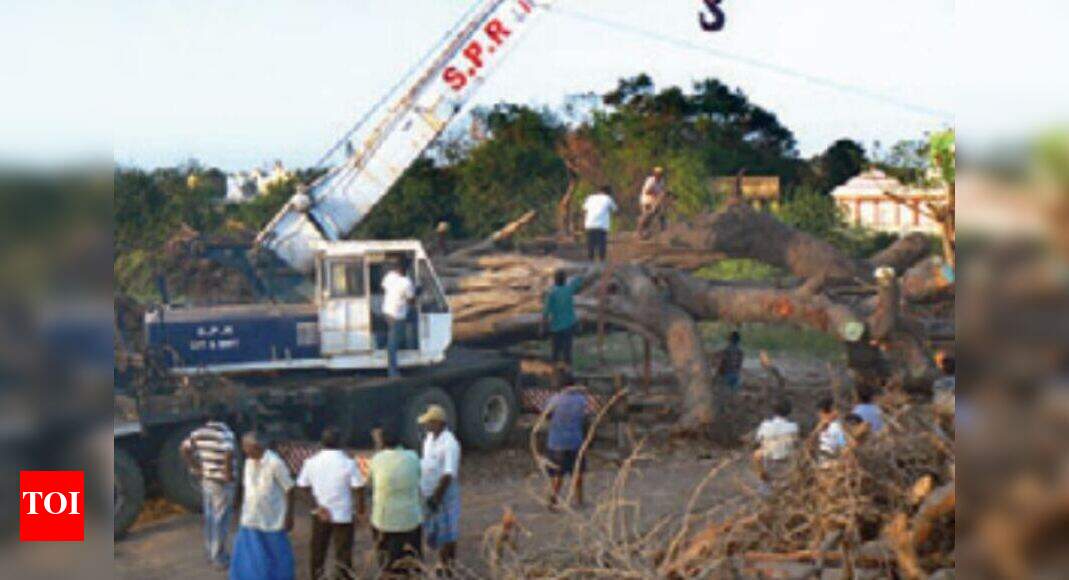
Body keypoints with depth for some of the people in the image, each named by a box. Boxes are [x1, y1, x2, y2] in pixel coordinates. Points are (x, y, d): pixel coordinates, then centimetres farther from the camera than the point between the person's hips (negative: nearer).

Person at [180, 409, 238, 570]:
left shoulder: (199, 432, 4)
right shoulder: (225, 433, -17)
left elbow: (184, 448, 7)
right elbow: (228, 455, -33)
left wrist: (195, 468, 10)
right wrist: (229, 474, -19)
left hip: (206, 479, 7)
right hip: (222, 482, -7)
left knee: (209, 517, 17)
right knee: (220, 519, 1)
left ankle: (211, 553, 29)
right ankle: (218, 558, 7)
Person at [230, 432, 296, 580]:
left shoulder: (275, 463, -19)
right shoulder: (249, 461, 1)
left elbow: (289, 489, -14)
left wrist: (289, 516, -12)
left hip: (273, 520, -5)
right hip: (251, 520, 5)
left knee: (278, 553, 11)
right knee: (247, 555, 6)